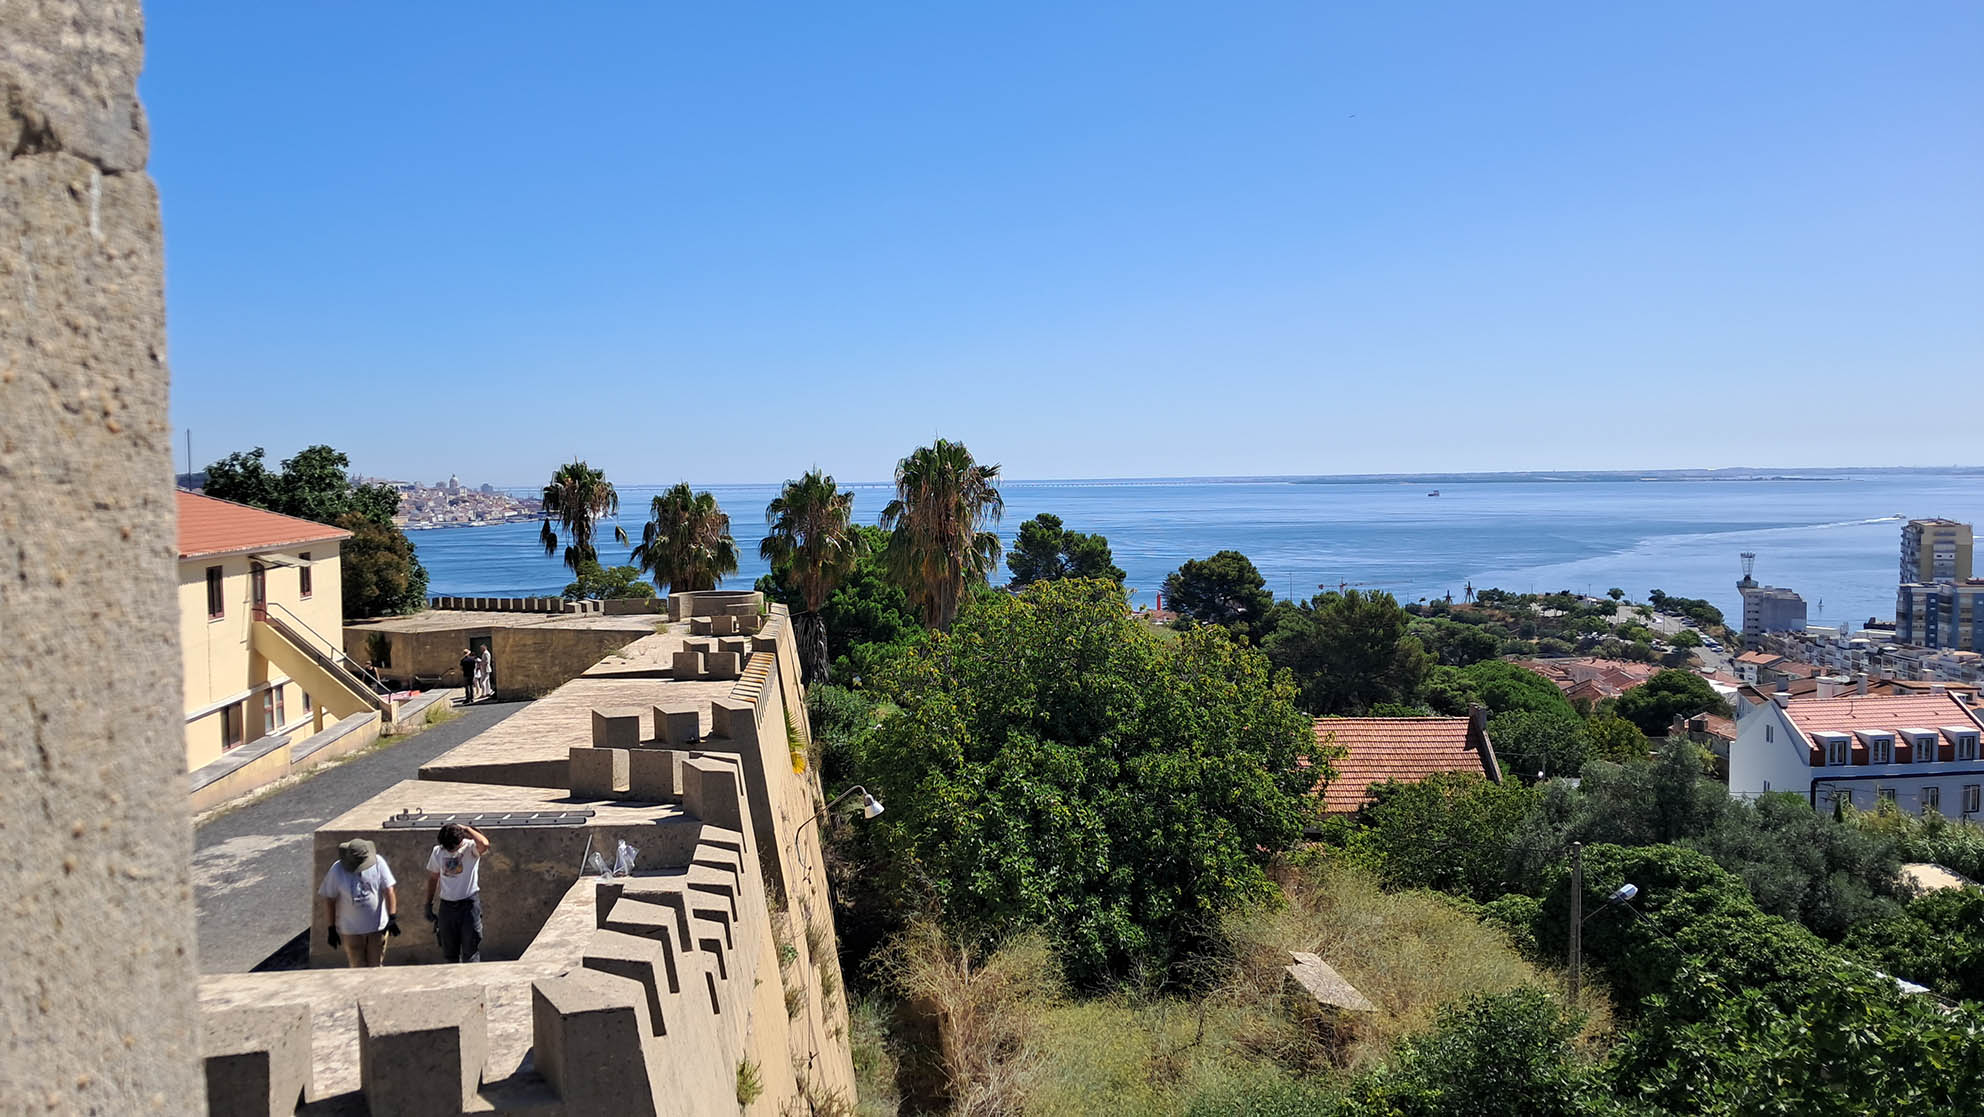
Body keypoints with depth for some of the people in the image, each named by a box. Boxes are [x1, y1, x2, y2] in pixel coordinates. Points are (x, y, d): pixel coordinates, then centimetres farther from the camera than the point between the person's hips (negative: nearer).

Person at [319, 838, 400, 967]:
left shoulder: (378, 862, -10)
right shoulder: (337, 870, -11)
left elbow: (388, 891, -10)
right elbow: (329, 901, -4)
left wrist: (392, 918, -17)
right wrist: (331, 928, -2)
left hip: (378, 926, 1)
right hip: (350, 930, 0)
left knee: (376, 966, 11)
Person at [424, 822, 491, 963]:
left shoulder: (470, 847, -11)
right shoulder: (437, 851, 2)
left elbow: (484, 844, -37)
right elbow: (433, 878, 14)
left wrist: (467, 829, -23)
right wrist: (429, 904, 14)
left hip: (469, 904, -4)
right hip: (447, 906, 4)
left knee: (470, 953, 0)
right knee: (449, 953, 12)